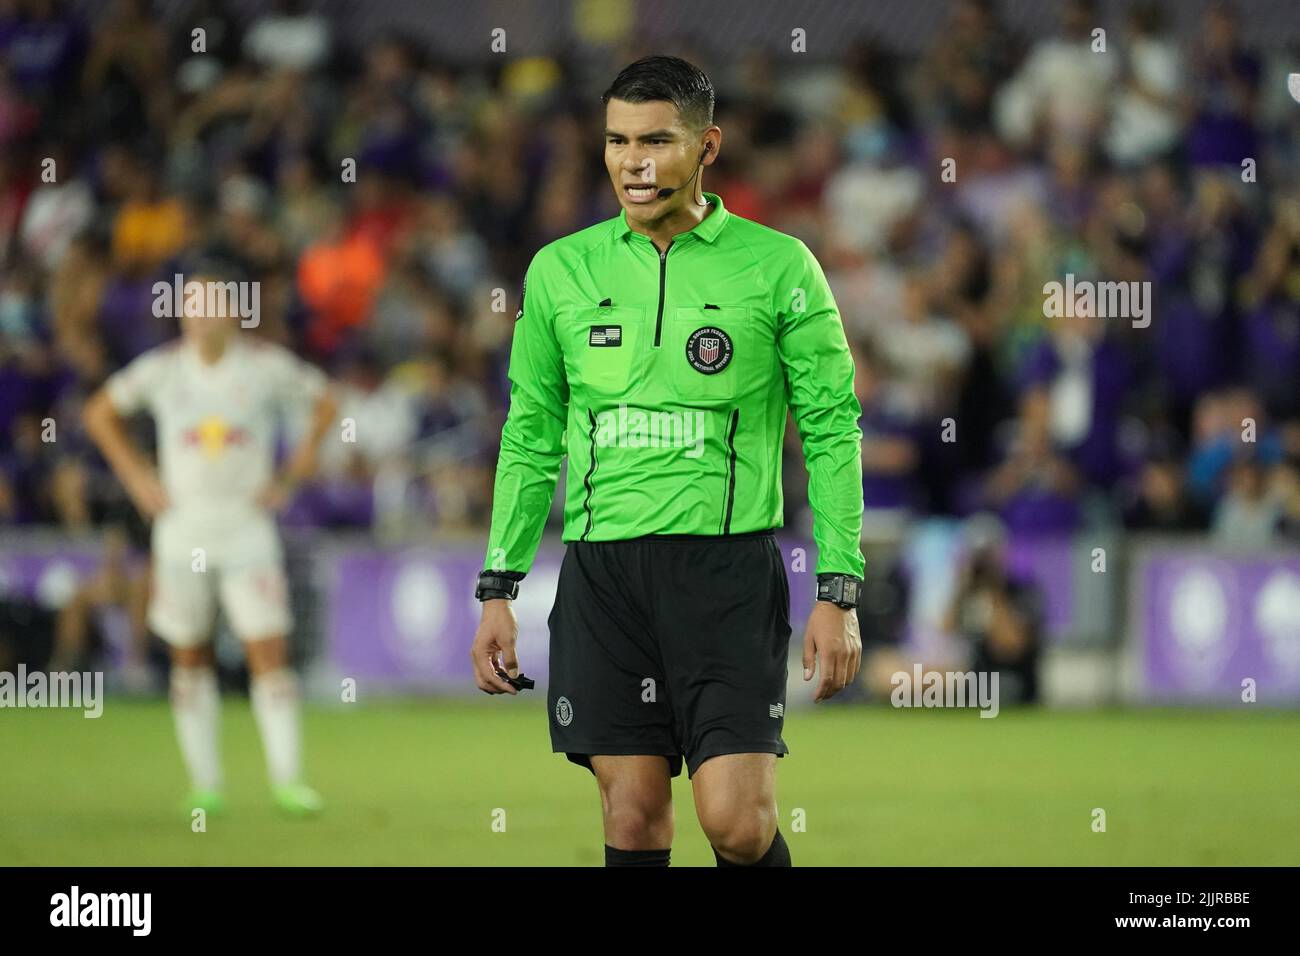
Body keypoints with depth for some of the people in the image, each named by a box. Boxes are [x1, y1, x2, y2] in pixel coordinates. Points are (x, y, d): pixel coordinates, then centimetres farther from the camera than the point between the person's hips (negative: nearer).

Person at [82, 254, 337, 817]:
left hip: (248, 526, -2)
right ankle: (205, 783, 14)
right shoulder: (162, 369, -2)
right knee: (190, 658, 6)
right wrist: (136, 476, 3)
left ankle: (287, 780, -7)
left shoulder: (266, 365, -5)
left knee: (269, 653, -10)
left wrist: (291, 477, 3)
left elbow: (324, 403, 11)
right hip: (182, 530, 2)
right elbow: (100, 412, 12)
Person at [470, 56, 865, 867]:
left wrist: (839, 595, -5)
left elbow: (832, 433, 1)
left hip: (729, 565, -3)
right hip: (603, 567, 3)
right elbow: (531, 438, 15)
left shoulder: (778, 268, -1)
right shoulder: (560, 270, 8)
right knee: (634, 818, 0)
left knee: (737, 821, -11)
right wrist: (499, 591, 10)